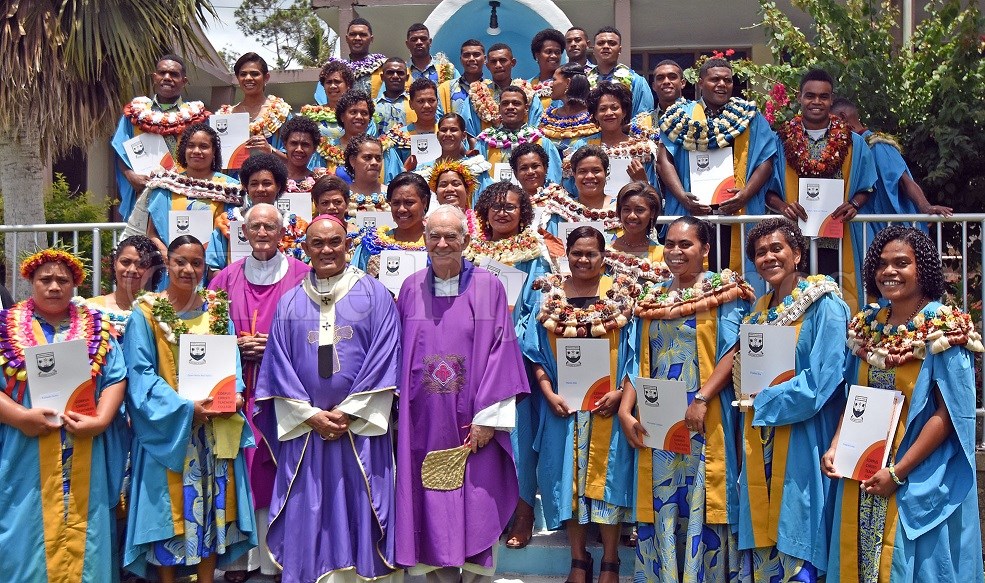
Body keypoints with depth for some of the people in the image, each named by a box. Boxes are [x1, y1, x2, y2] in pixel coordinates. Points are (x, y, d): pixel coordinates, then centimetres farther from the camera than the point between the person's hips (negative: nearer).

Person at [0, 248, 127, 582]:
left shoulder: (96, 327, 10)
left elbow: (116, 379, 2)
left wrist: (100, 420, -13)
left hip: (85, 458, 2)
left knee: (83, 534, 6)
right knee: (29, 533, 0)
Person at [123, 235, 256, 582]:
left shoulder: (217, 309, 6)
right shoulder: (146, 312, -7)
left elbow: (231, 360, 9)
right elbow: (140, 373, -12)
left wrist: (234, 394, -12)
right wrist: (185, 407, -21)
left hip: (216, 427, 4)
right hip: (167, 427, -4)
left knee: (212, 500, 9)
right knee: (169, 504, 2)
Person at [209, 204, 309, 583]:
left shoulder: (301, 275, 2)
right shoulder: (227, 278, 10)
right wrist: (238, 344, -6)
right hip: (237, 389, 2)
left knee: (280, 471, -1)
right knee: (239, 470, 2)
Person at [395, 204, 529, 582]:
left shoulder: (487, 287, -1)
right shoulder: (411, 289, 7)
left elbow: (499, 351, -5)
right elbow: (399, 353, 9)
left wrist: (487, 417, -10)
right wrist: (400, 414, 3)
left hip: (471, 422, -2)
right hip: (424, 423, 2)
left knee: (475, 507, 2)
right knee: (431, 505, 7)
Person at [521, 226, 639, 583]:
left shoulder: (622, 296, 1)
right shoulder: (549, 298, 5)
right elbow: (536, 355, 4)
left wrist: (621, 393, -12)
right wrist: (550, 395, -8)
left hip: (608, 405, -1)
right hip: (564, 405, 2)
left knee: (607, 475, 2)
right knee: (569, 477, 6)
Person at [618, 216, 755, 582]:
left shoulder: (724, 290, 0)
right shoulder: (653, 298, 13)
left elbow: (735, 351, -10)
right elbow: (639, 361, 11)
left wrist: (701, 399, -19)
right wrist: (625, 410, -1)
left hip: (705, 421, -4)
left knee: (701, 505, -1)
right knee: (661, 506, 7)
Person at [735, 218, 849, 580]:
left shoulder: (824, 306, -8)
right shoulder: (760, 311, 15)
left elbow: (823, 379, -17)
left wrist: (762, 401, -10)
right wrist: (747, 397, 4)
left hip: (801, 446, -7)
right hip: (760, 447, 7)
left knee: (796, 548, -3)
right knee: (760, 538, 9)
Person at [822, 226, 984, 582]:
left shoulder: (944, 327, -11)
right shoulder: (868, 325, 7)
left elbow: (947, 414, -15)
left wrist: (898, 472, -18)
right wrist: (835, 447, -1)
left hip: (922, 480, -5)